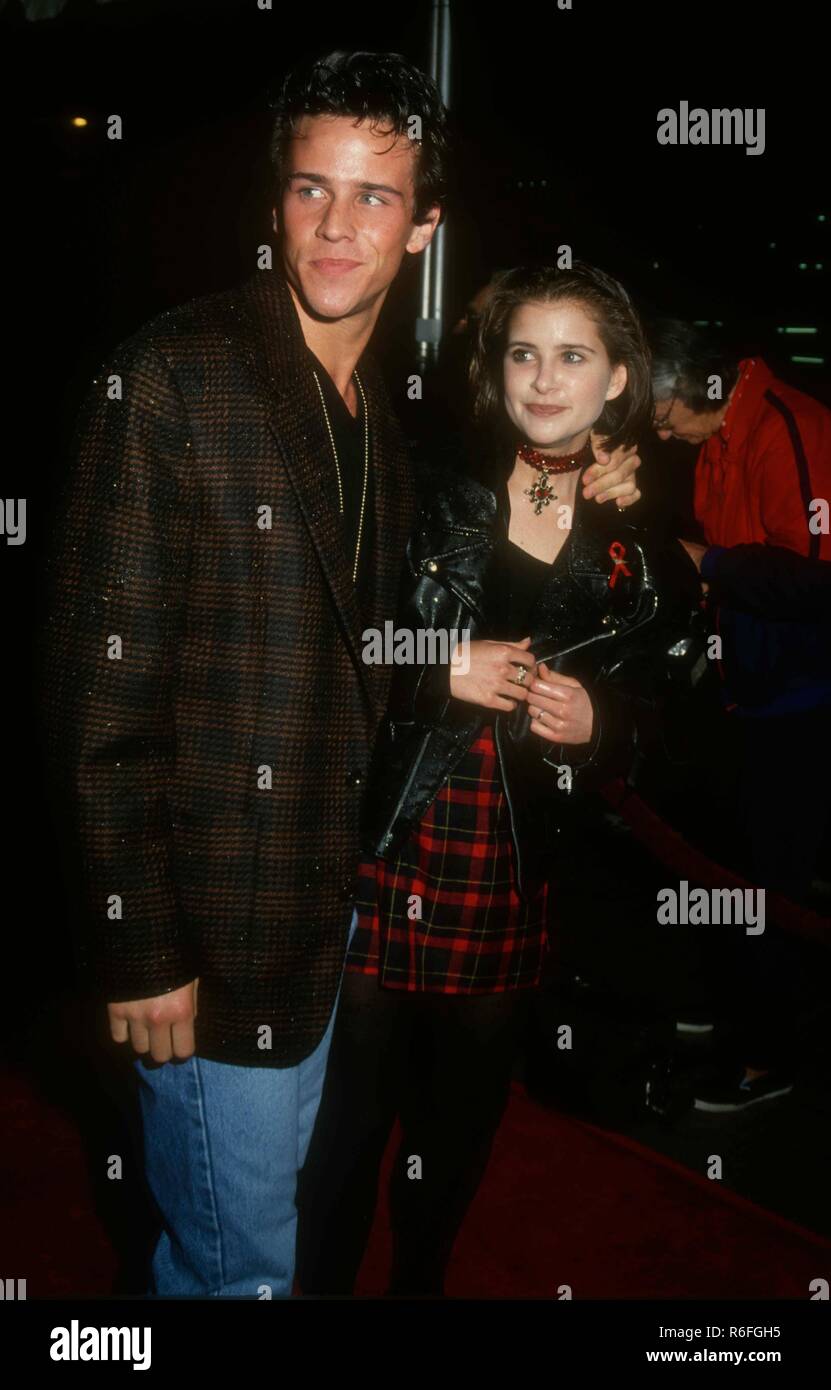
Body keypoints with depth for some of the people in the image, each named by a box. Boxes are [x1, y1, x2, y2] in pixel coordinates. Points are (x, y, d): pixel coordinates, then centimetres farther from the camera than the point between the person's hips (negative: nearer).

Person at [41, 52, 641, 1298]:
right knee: (241, 1258, 9)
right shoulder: (174, 375, -15)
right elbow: (103, 688, -18)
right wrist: (140, 948, -17)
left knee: (263, 1205, 24)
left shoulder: (383, 412, 7)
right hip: (210, 922, -6)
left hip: (325, 908, 7)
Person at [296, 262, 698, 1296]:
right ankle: (318, 1280, 27)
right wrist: (443, 674, -14)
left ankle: (421, 1277, 40)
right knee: (346, 1111, 3)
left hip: (514, 876, 2)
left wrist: (595, 726, -5)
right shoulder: (428, 494, -2)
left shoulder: (640, 552, 5)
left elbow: (639, 723, 16)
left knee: (458, 1128, 15)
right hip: (382, 850, -2)